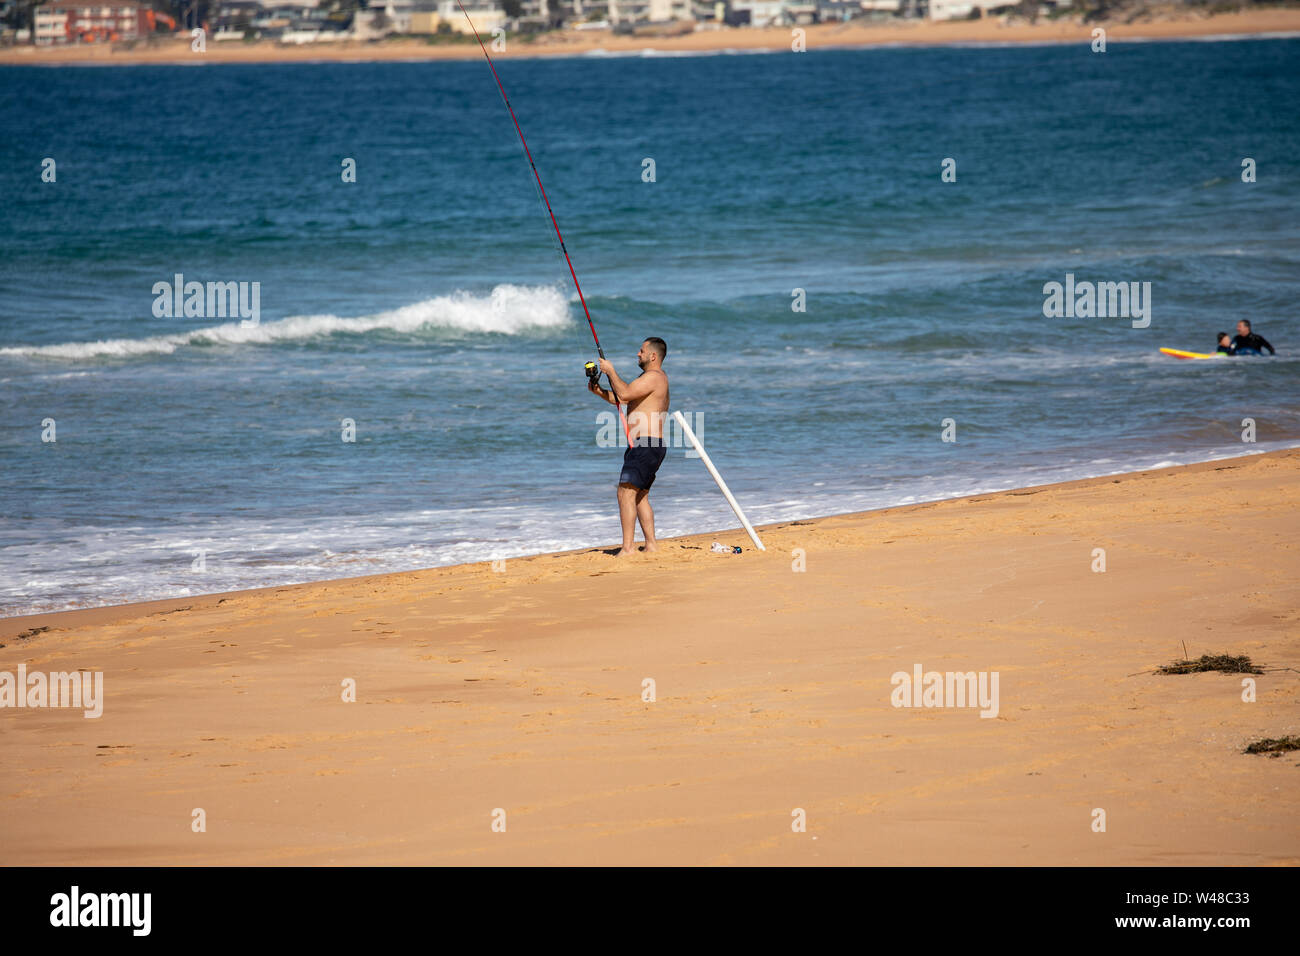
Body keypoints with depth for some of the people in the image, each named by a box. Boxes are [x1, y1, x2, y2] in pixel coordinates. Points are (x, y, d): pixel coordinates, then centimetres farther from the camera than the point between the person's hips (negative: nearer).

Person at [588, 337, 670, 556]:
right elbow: (623, 400, 25)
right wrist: (599, 392, 11)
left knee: (626, 493, -15)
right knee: (640, 496, 15)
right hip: (643, 446, 11)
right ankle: (651, 545, 15)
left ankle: (628, 547, -19)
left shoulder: (653, 377, -12)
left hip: (646, 446, -11)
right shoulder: (648, 378, 22)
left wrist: (611, 371, -10)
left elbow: (625, 394, -23)